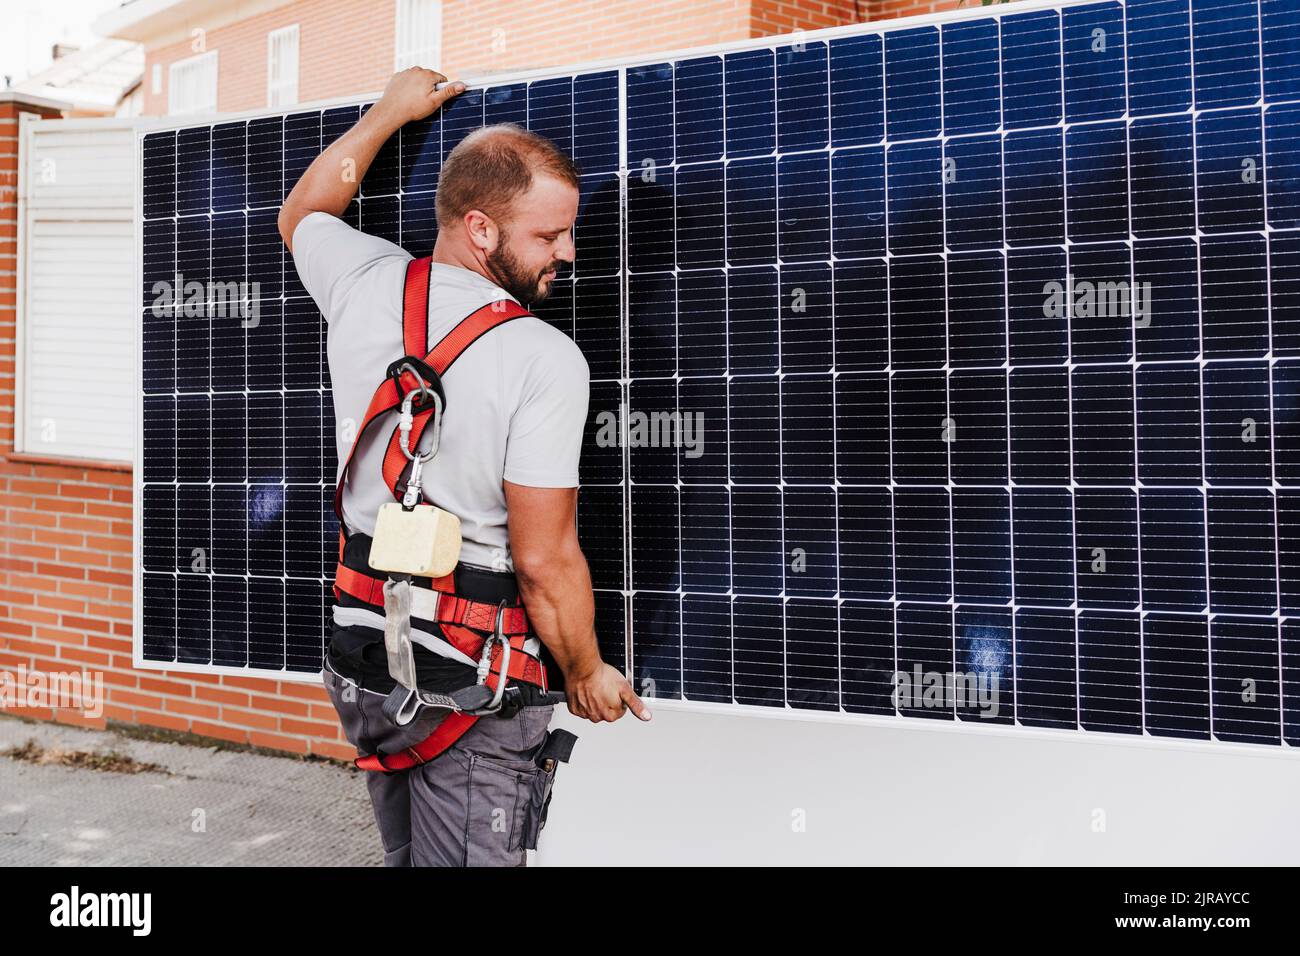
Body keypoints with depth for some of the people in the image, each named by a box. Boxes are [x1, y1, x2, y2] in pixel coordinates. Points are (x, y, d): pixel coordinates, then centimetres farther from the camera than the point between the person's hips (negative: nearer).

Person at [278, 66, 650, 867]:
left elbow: (302, 214, 24)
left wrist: (390, 113, 32)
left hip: (362, 651, 7)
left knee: (405, 851, 23)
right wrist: (586, 671, -2)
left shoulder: (366, 288, -1)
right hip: (471, 680, -6)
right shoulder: (546, 360, -19)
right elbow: (544, 558, -18)